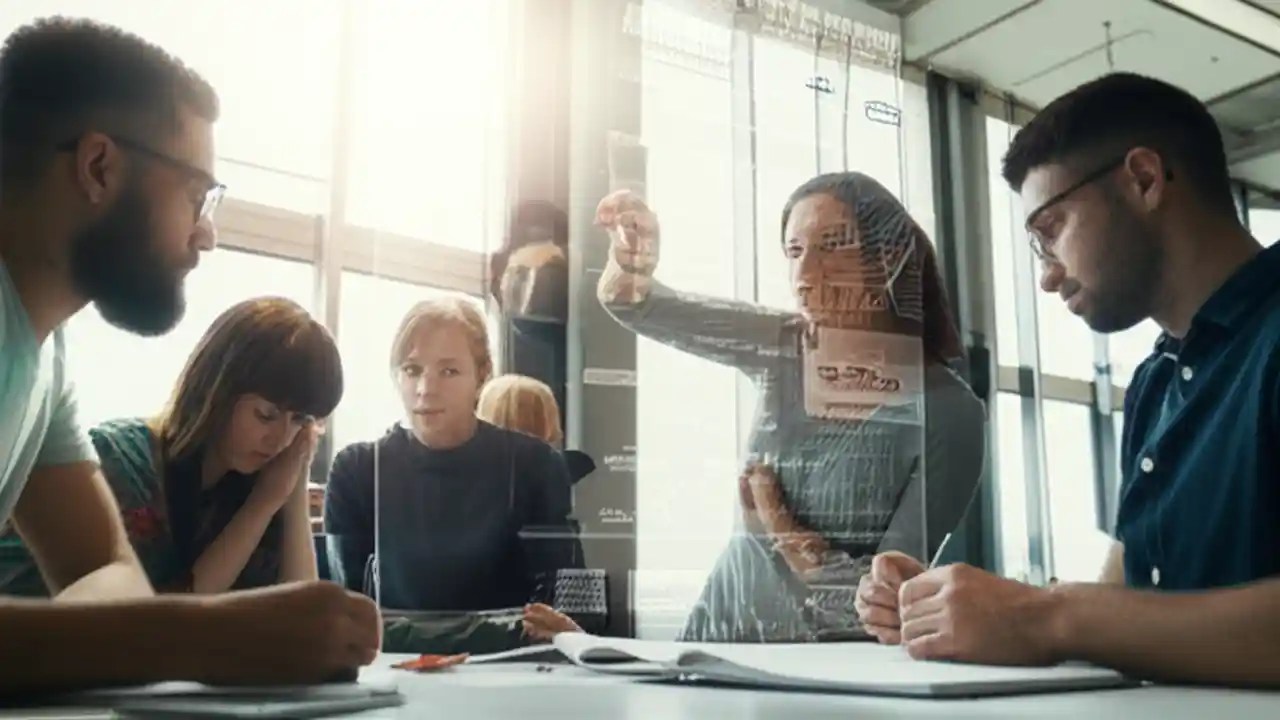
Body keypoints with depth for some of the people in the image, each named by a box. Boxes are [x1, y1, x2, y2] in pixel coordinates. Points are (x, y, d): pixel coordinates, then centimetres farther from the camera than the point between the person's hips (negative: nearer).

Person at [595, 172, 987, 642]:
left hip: (838, 658, -3)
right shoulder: (782, 349, -4)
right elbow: (644, 307, -14)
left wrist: (782, 529, -12)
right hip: (726, 627, 4)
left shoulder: (947, 410, -16)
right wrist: (629, 266, -34)